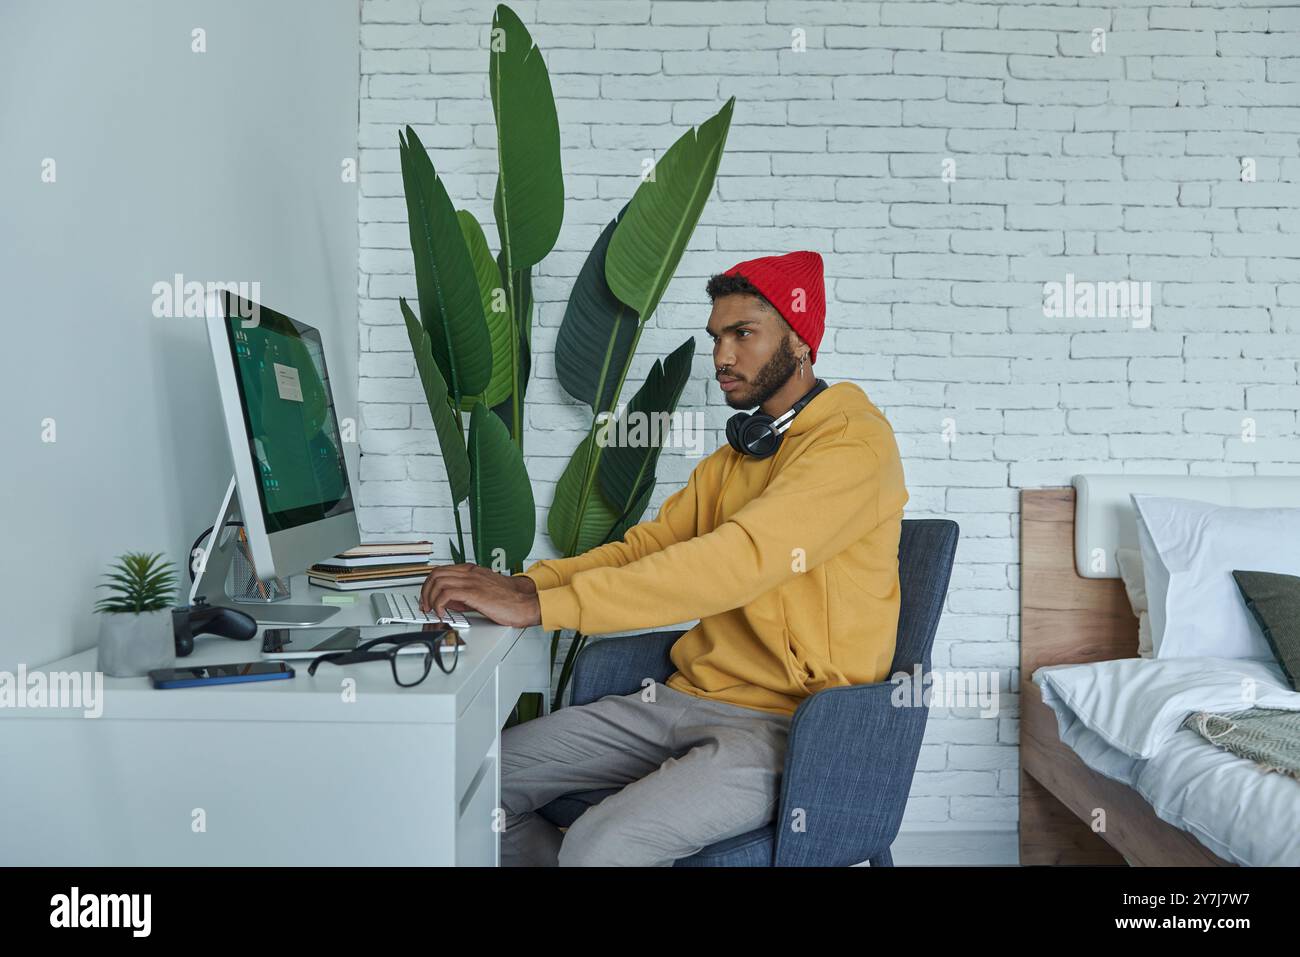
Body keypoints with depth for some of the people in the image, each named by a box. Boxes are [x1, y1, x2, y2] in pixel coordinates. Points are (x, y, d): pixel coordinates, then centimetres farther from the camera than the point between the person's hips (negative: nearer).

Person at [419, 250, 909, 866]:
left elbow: (737, 559, -26)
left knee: (600, 844, -30)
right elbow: (643, 546, 11)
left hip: (783, 724, -8)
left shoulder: (853, 439, -13)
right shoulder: (732, 458, 17)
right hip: (687, 698, 8)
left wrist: (540, 605, -28)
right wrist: (521, 583, -6)